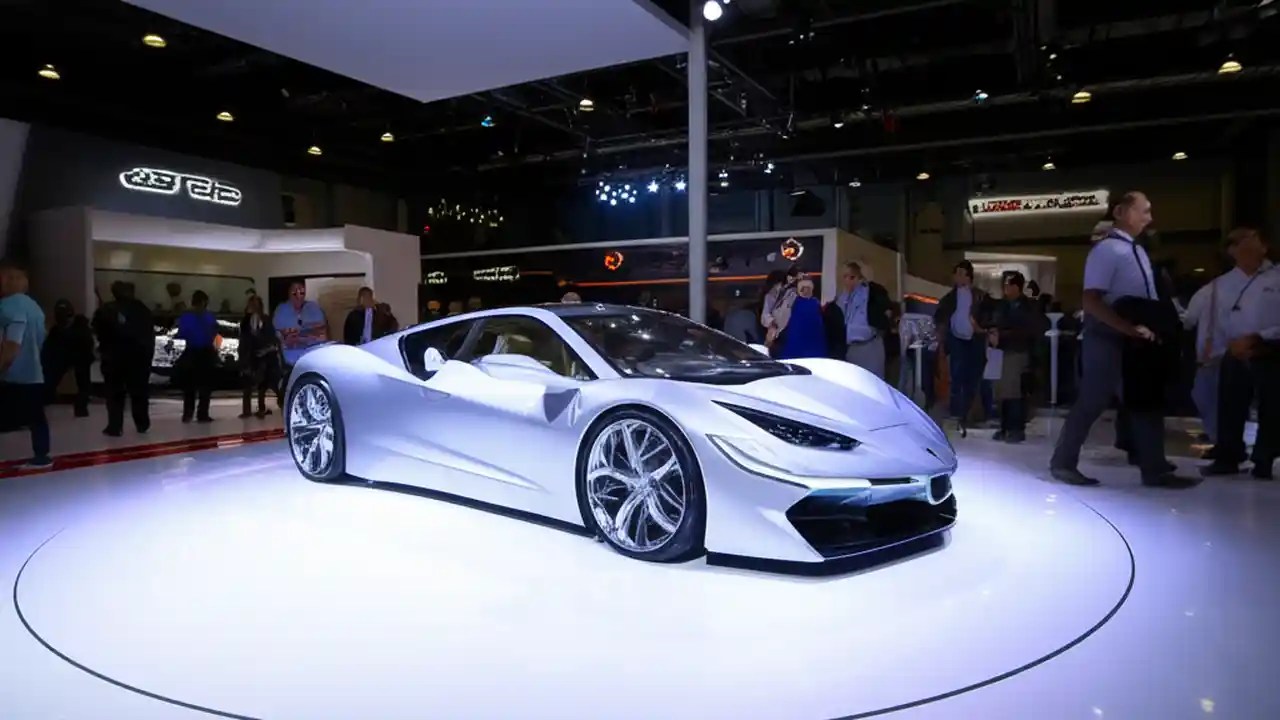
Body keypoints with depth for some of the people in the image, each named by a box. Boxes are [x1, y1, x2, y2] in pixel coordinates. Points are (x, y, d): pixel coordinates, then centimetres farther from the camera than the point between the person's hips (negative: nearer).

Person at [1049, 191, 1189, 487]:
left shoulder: (1138, 251, 13)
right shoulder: (1106, 250, -14)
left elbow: (1148, 300, 21)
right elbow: (1092, 301, -22)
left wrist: (1151, 327, 5)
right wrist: (1130, 328, -25)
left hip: (1136, 340, 9)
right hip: (1109, 338, -9)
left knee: (1147, 402, 9)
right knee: (1093, 401, -2)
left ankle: (1154, 469, 17)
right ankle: (1063, 462, 10)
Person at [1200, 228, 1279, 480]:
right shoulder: (1224, 282, 10)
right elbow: (1221, 320, 8)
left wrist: (1257, 338, -15)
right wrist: (1233, 342, -7)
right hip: (1236, 355, 4)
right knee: (1229, 410, 6)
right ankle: (1227, 459, 16)